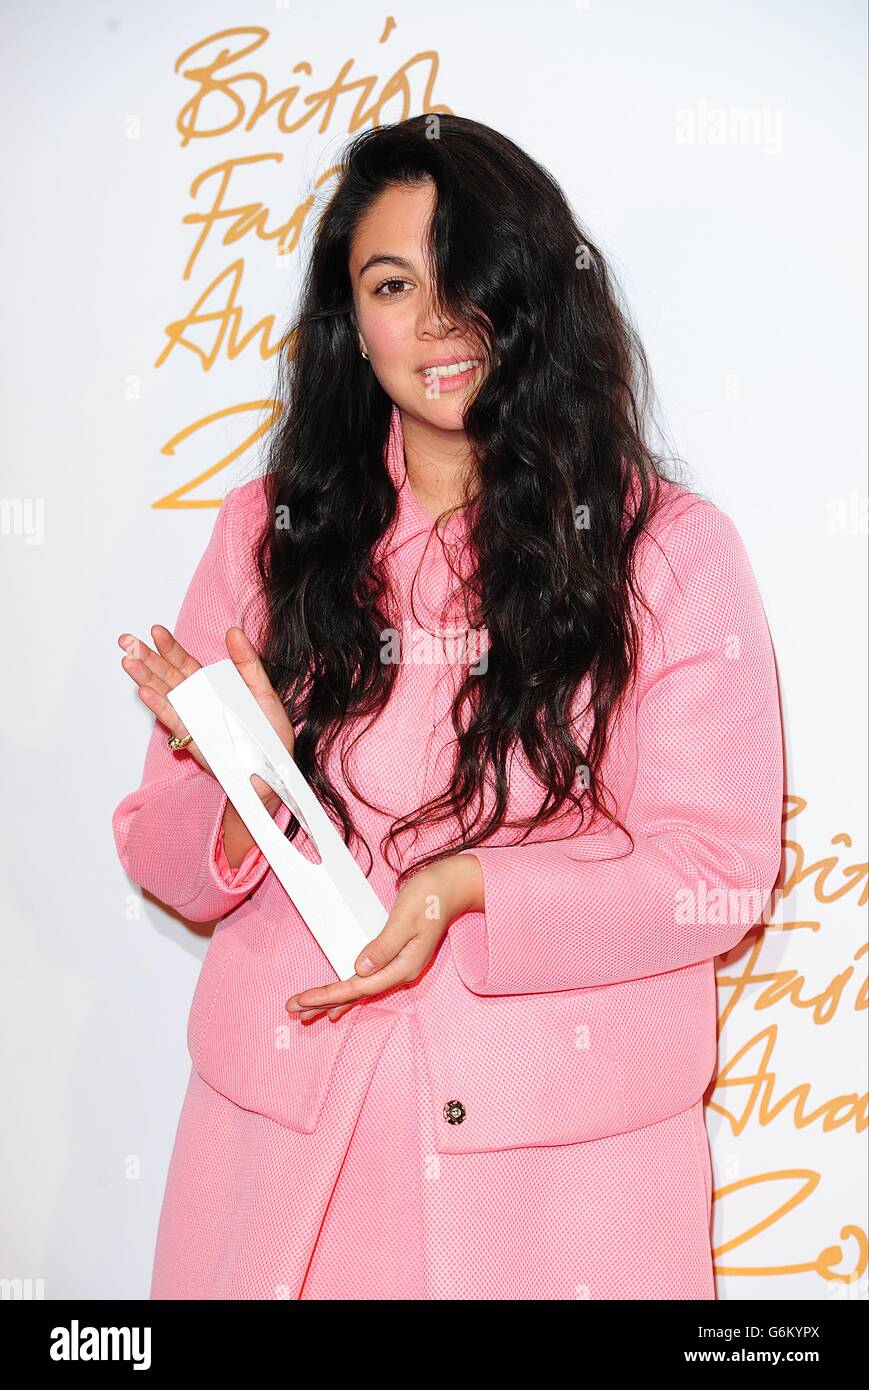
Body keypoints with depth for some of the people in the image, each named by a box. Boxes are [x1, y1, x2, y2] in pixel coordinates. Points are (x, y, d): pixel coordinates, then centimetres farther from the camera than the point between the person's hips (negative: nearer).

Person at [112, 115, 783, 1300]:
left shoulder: (669, 548, -4)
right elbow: (168, 858, 2)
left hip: (563, 1135, -1)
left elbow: (720, 873, -6)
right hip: (289, 1125, 2)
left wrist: (472, 889, -19)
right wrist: (249, 788, -20)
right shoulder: (274, 529, 2)